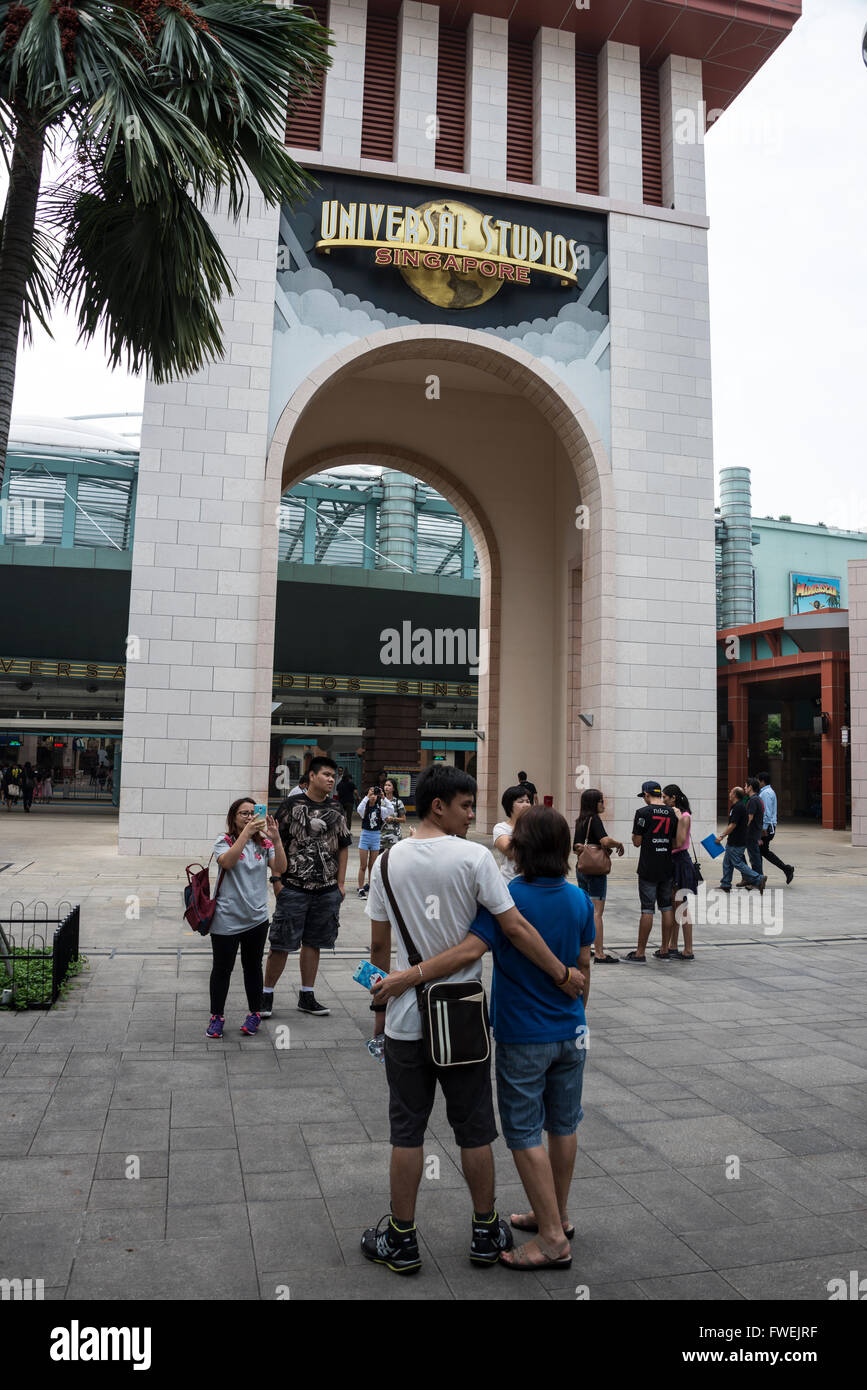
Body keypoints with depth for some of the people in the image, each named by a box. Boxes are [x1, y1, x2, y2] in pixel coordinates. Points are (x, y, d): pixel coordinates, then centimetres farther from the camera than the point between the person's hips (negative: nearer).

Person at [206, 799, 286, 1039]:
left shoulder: (263, 844, 4)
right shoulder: (224, 841, -5)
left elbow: (281, 868, -10)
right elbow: (227, 861, -26)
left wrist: (275, 839, -23)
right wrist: (246, 833, -33)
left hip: (256, 918, 3)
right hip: (227, 918, -3)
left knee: (253, 966, 14)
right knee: (222, 968, 6)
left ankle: (255, 1014, 28)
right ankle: (217, 1017, 21)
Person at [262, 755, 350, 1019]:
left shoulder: (335, 812, 9)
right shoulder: (291, 805, -4)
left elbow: (343, 848, 14)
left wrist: (340, 883, 8)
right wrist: (277, 880, -9)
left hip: (327, 891, 4)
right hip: (293, 888, -4)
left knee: (313, 943, 12)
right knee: (280, 944, 0)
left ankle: (306, 997, 23)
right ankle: (267, 994, 15)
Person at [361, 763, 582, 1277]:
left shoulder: (389, 861, -2)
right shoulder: (474, 857, -13)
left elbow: (379, 944, 4)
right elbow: (515, 928, -14)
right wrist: (564, 973, -3)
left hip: (406, 1019, 2)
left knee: (407, 1132, 13)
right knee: (475, 1130, 14)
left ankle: (402, 1240, 24)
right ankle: (487, 1233, 28)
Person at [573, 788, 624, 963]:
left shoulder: (580, 821, 10)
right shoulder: (594, 819, -14)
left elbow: (576, 846, 18)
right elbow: (605, 841, -27)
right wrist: (619, 844, -11)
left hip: (581, 869, 9)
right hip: (595, 870, -9)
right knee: (597, 911, -7)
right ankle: (599, 954, -7)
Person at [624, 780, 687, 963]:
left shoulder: (643, 812, -9)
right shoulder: (672, 813, 6)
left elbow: (637, 842, -8)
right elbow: (676, 843, 10)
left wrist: (635, 831, 10)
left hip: (648, 869, -5)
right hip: (668, 867, 5)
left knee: (647, 910, -4)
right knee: (667, 908, 10)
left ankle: (640, 953, 1)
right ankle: (664, 951, 16)